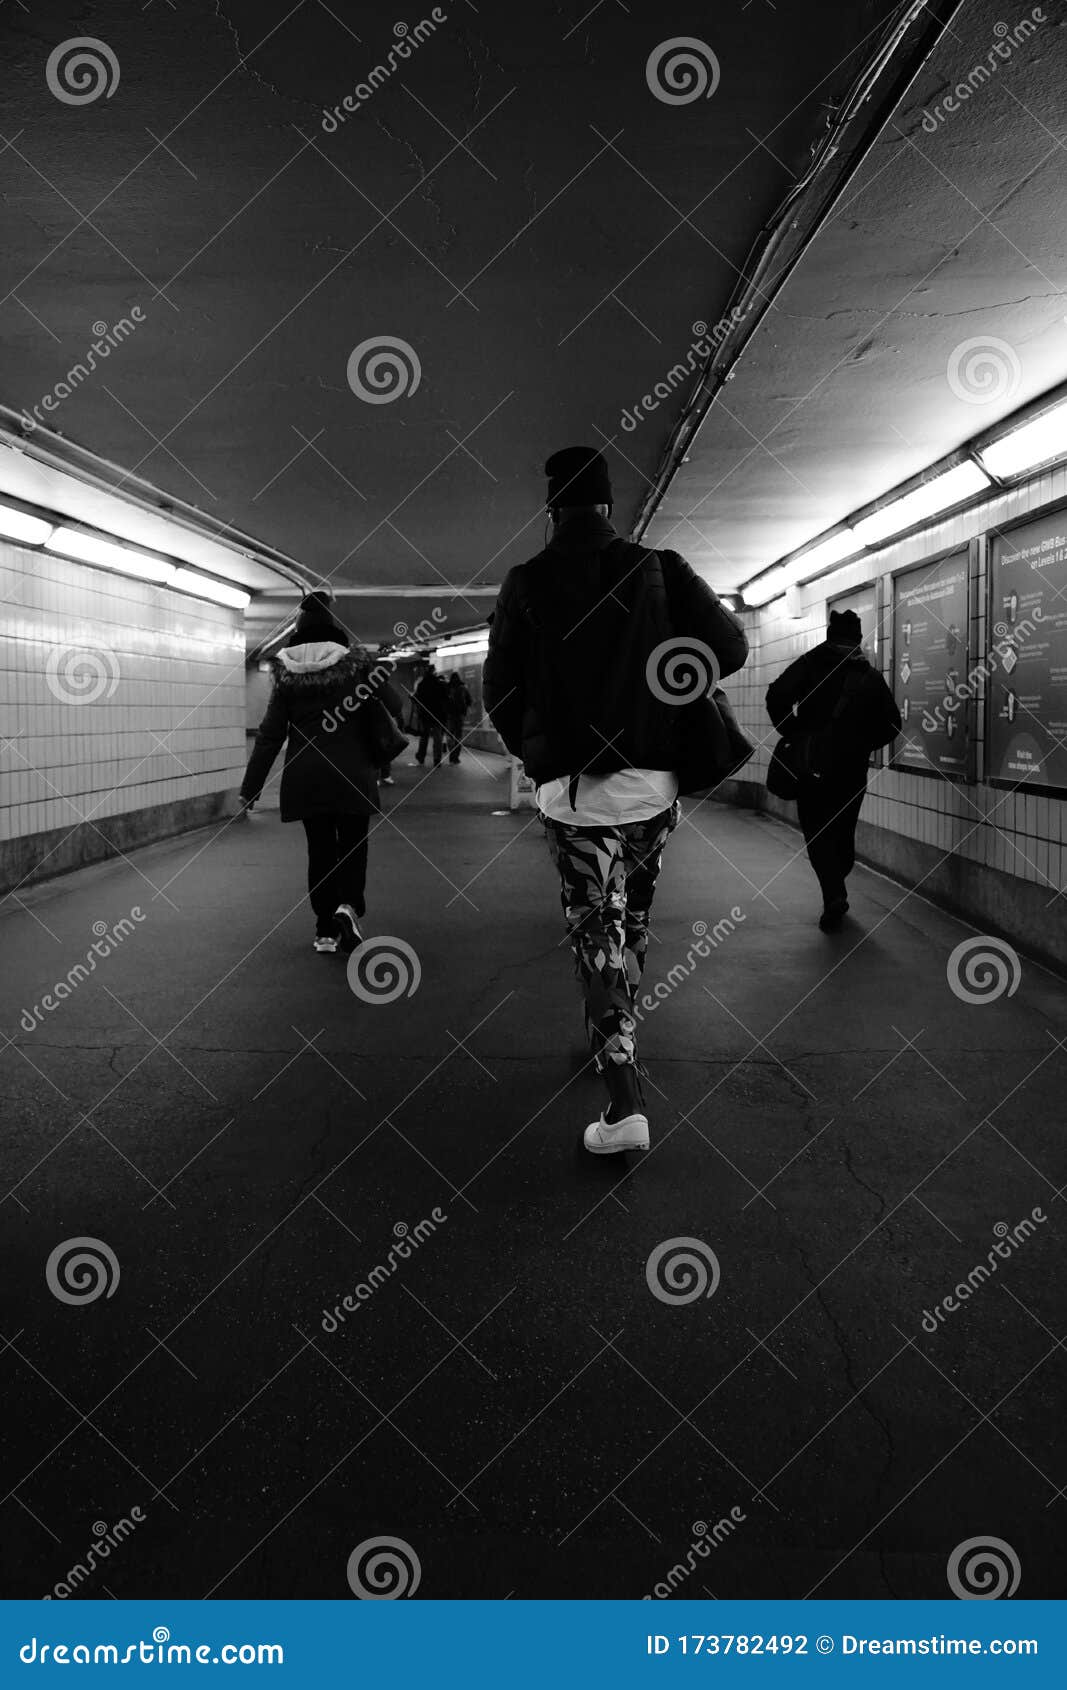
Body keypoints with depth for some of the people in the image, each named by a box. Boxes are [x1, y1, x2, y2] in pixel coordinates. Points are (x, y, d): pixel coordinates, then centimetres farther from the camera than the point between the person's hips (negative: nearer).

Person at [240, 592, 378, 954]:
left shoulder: (287, 676, 2)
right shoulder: (353, 666, -2)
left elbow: (270, 734, 1)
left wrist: (251, 785, 6)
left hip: (304, 776, 2)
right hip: (350, 772, -2)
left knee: (319, 848, 9)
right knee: (352, 842, 9)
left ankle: (326, 931, 10)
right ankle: (348, 905, -16)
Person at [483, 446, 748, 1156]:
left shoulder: (526, 584, -1)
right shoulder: (659, 569, 1)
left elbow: (498, 691, 2)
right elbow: (731, 648, -3)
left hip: (570, 791, -1)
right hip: (653, 783, 2)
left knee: (598, 936, 1)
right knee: (634, 918, 22)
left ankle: (626, 1103, -6)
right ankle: (619, 1030, 38)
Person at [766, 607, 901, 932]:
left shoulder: (810, 664, 0)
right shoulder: (872, 677, 8)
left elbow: (777, 696, -15)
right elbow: (892, 724, 3)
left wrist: (793, 735, -3)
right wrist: (862, 744, 15)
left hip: (812, 765, -3)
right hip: (853, 769, 3)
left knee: (817, 833, 2)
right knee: (843, 833, 17)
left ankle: (834, 896, -16)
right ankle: (835, 893, 27)